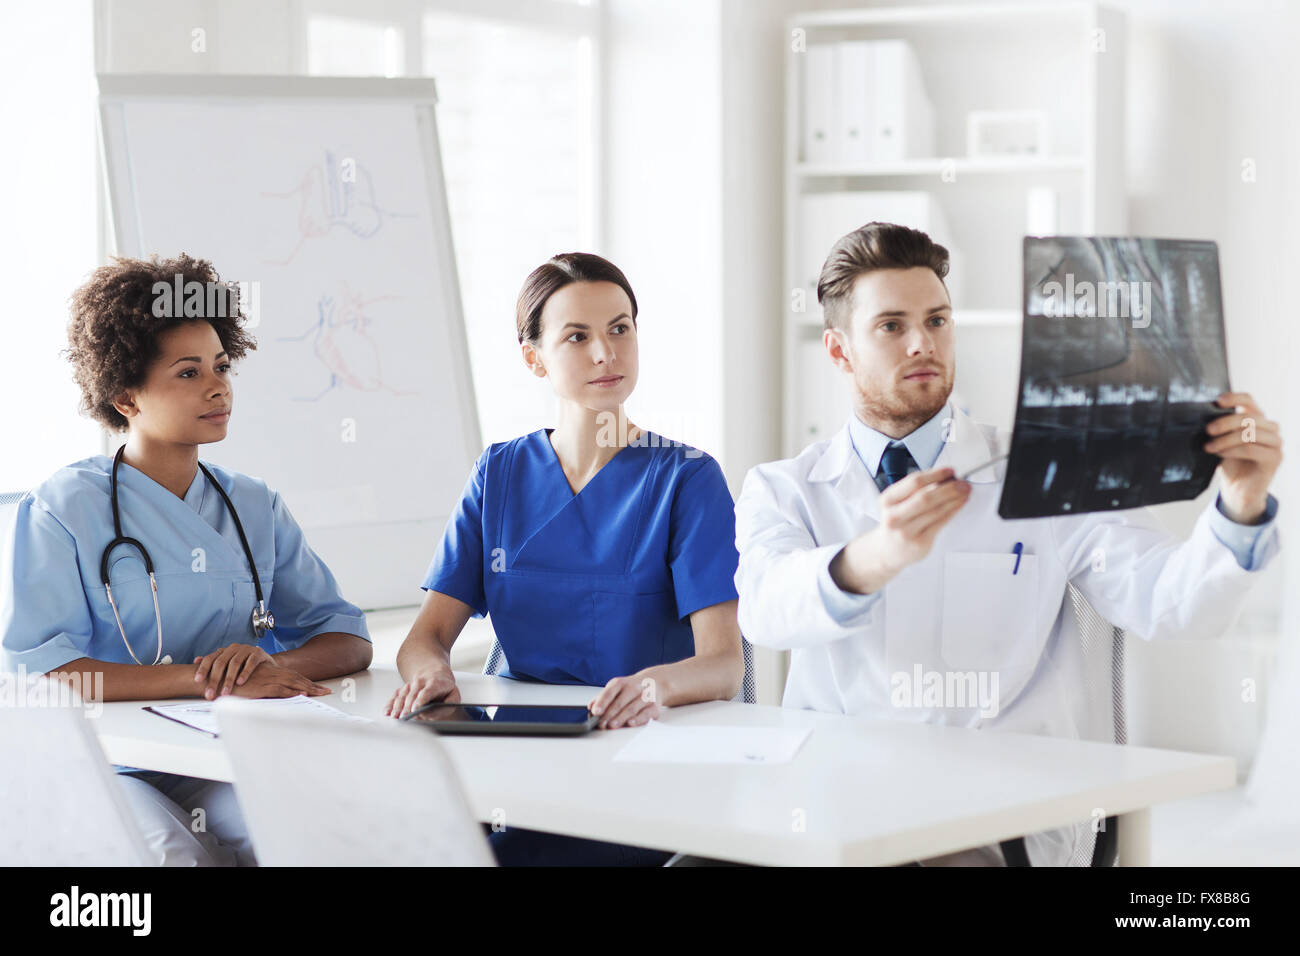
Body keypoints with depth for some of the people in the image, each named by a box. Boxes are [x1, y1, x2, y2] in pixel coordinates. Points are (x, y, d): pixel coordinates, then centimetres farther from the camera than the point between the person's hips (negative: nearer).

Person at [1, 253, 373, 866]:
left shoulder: (255, 507, 15)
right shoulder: (64, 507, 0)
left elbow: (350, 642, 12)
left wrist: (276, 665, -14)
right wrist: (207, 681, -21)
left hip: (230, 763, 4)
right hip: (114, 765, -4)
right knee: (181, 857, -35)